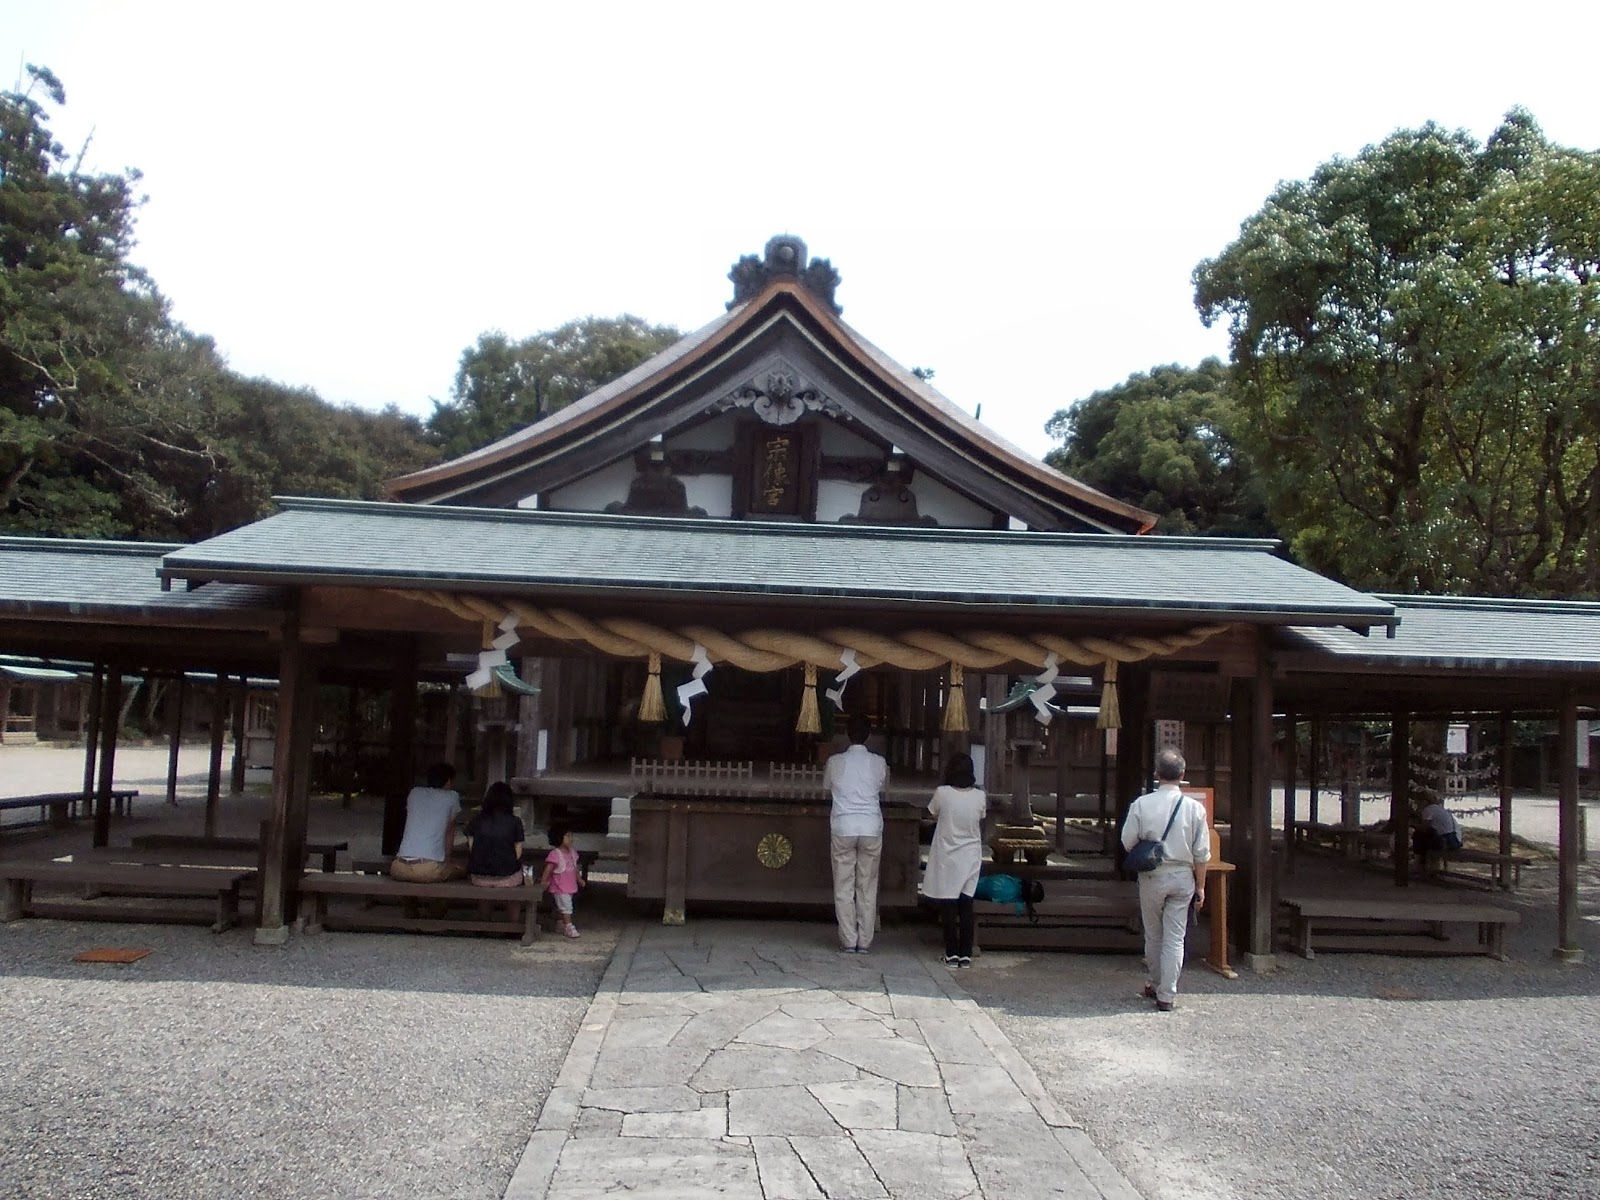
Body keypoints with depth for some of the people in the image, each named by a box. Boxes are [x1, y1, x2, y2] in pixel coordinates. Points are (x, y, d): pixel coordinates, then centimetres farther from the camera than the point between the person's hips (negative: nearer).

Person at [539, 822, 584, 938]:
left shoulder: (572, 852, 7)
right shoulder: (555, 854, -19)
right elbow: (548, 868, -22)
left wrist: (579, 879, 20)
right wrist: (544, 881, -27)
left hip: (570, 886, 8)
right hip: (559, 888, -8)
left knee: (561, 907, 19)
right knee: (566, 906, -9)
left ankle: (559, 924, 30)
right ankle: (568, 926, -6)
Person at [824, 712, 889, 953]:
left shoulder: (835, 762, -1)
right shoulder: (879, 763, 0)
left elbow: (826, 787, 17)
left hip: (843, 828, -1)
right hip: (871, 829, 1)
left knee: (844, 887, 5)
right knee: (867, 887, 8)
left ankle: (848, 941, 5)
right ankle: (865, 941, 9)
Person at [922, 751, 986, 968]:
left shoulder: (942, 793, -15)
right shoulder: (979, 796, -8)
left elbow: (933, 814, 3)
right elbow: (981, 821, 6)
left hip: (947, 858, -2)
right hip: (971, 857, 2)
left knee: (948, 905, 5)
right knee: (966, 905, 8)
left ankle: (952, 954, 7)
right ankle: (966, 954, 9)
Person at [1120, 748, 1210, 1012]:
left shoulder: (1141, 804, -12)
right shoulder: (1195, 807, -9)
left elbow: (1127, 842, -6)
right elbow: (1201, 854, -4)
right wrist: (1200, 886, 7)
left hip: (1151, 876, 0)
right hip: (1182, 876, 0)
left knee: (1153, 934, 17)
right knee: (1175, 938, 7)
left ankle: (1154, 985, 31)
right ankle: (1167, 995, 8)